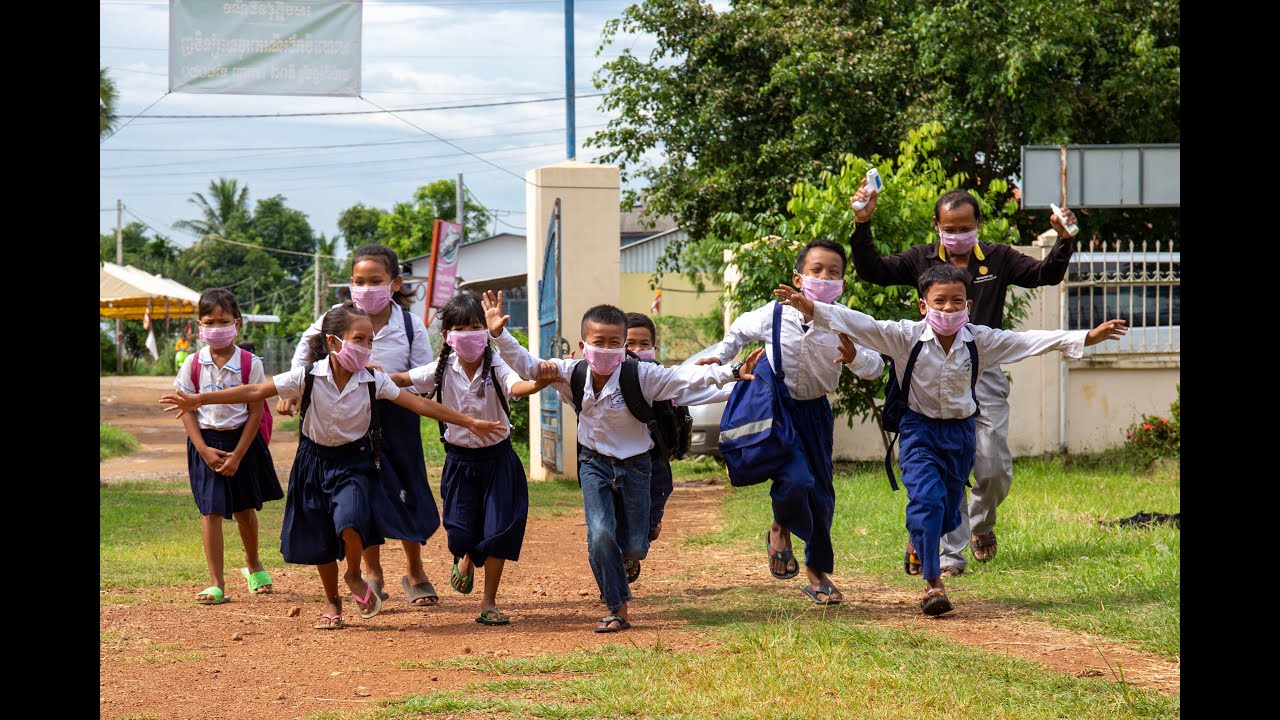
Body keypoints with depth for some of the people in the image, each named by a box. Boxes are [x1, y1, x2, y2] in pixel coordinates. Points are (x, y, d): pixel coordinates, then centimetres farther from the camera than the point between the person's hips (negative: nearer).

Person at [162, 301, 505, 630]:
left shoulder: (373, 380, -11)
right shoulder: (308, 377, -16)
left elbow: (420, 404, -10)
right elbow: (255, 391, -18)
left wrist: (470, 422, -13)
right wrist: (197, 400, -23)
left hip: (354, 463, -1)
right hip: (316, 462, 1)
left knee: (350, 522, -27)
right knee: (319, 541, 8)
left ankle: (355, 577, 4)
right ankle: (331, 603, 33)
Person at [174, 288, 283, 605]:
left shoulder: (250, 364, -8)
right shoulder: (193, 364, -5)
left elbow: (255, 412, -7)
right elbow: (186, 410, -2)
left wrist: (238, 455, -11)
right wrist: (204, 450, -12)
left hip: (241, 440, 0)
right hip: (206, 442, 0)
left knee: (244, 508, 14)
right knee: (211, 510, -7)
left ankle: (253, 565, 39)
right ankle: (216, 583, -5)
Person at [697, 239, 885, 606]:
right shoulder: (774, 315, -13)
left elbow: (876, 366, -14)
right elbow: (740, 330, 9)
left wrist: (855, 358, -34)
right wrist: (718, 356, 2)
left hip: (814, 412, 3)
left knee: (821, 491, 11)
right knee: (795, 481, -24)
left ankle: (818, 572, 29)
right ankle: (780, 530, 13)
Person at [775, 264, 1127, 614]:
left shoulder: (981, 340, -5)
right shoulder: (906, 336, -12)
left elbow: (1029, 341, -4)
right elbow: (859, 324, -19)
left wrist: (1087, 337, -7)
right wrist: (810, 308, -32)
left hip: (961, 431, 3)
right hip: (920, 430, -3)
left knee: (947, 513, 11)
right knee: (927, 499, -22)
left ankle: (919, 545, 45)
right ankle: (932, 583, -19)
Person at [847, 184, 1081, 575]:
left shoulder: (998, 259, 7)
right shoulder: (921, 260, 5)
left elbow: (1046, 275, 1)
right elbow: (873, 271, -1)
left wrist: (1064, 240, -15)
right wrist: (862, 226, -13)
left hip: (985, 371, 1)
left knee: (995, 469, 2)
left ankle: (981, 522, 34)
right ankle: (950, 554, 2)